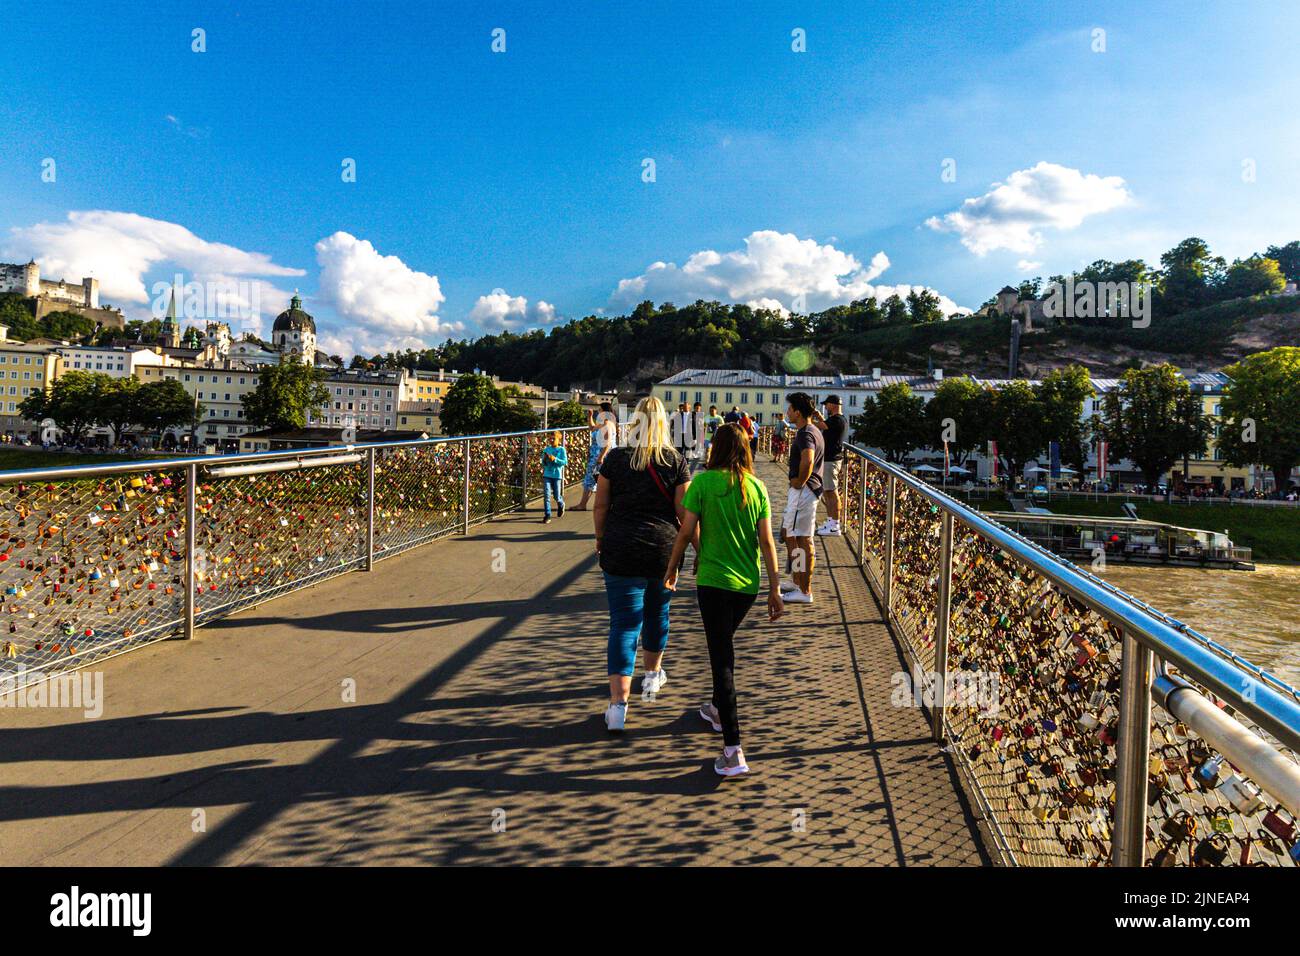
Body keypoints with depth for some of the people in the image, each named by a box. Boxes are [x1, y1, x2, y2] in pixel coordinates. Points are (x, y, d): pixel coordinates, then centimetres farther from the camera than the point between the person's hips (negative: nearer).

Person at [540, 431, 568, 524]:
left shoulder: (562, 450, -2)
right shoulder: (547, 449, 7)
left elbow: (565, 462, -11)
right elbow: (543, 464, 11)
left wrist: (555, 459, -21)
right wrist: (545, 460, -11)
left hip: (557, 475, -2)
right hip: (547, 475, 2)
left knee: (557, 497, 4)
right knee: (546, 495, -7)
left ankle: (561, 505, 39)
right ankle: (547, 516, -3)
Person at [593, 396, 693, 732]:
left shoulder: (615, 458, -2)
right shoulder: (676, 461, -2)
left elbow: (600, 506, 2)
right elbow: (685, 512, -3)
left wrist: (601, 539, 17)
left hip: (621, 551, -1)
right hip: (664, 550, 1)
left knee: (623, 624, 0)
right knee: (657, 613, 22)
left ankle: (618, 702, -10)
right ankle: (652, 675, 42)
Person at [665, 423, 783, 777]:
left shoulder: (703, 482, -8)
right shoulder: (757, 487, 2)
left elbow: (686, 533, -7)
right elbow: (767, 541, 0)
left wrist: (672, 570, 9)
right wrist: (775, 589, 5)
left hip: (713, 580, -4)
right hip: (749, 583, 5)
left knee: (721, 656, -3)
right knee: (725, 644, 26)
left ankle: (733, 751, -9)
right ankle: (719, 708, 45)